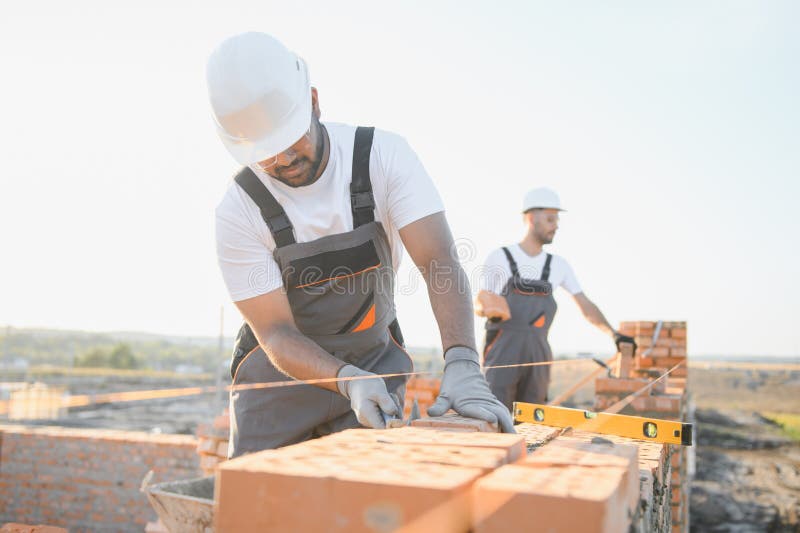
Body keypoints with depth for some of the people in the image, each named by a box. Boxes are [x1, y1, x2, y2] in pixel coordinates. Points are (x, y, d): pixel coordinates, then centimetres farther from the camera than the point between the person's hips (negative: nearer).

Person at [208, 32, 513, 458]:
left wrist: (462, 365, -41)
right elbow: (276, 332, -18)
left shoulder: (385, 156, -18)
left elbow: (440, 264, -25)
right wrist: (348, 383, -36)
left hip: (375, 358, 1)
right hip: (283, 370, 0)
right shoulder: (238, 211, -18)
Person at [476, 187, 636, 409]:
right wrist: (489, 310, -18)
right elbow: (479, 304, 6)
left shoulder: (558, 265, 12)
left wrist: (613, 334, -5)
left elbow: (586, 307, 10)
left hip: (538, 357, 4)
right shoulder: (499, 258, 3)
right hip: (502, 354, -3)